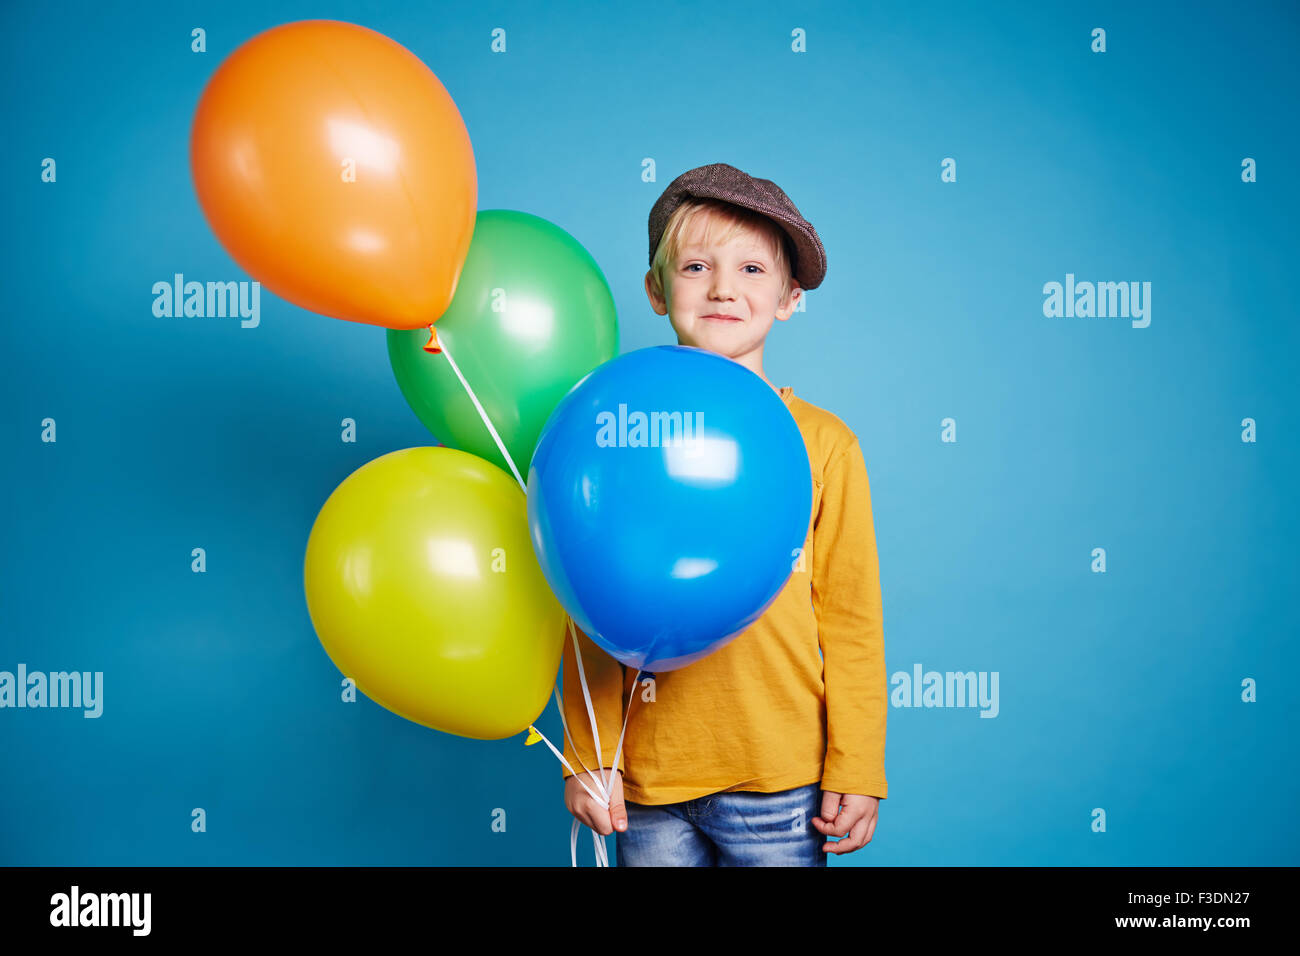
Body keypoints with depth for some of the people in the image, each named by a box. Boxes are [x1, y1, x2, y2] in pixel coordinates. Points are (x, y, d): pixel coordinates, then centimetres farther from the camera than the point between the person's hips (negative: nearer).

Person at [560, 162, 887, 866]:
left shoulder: (824, 443, -4)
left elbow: (851, 619, -1)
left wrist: (856, 772, -1)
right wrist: (589, 758, 3)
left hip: (781, 783, -1)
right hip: (648, 785, 1)